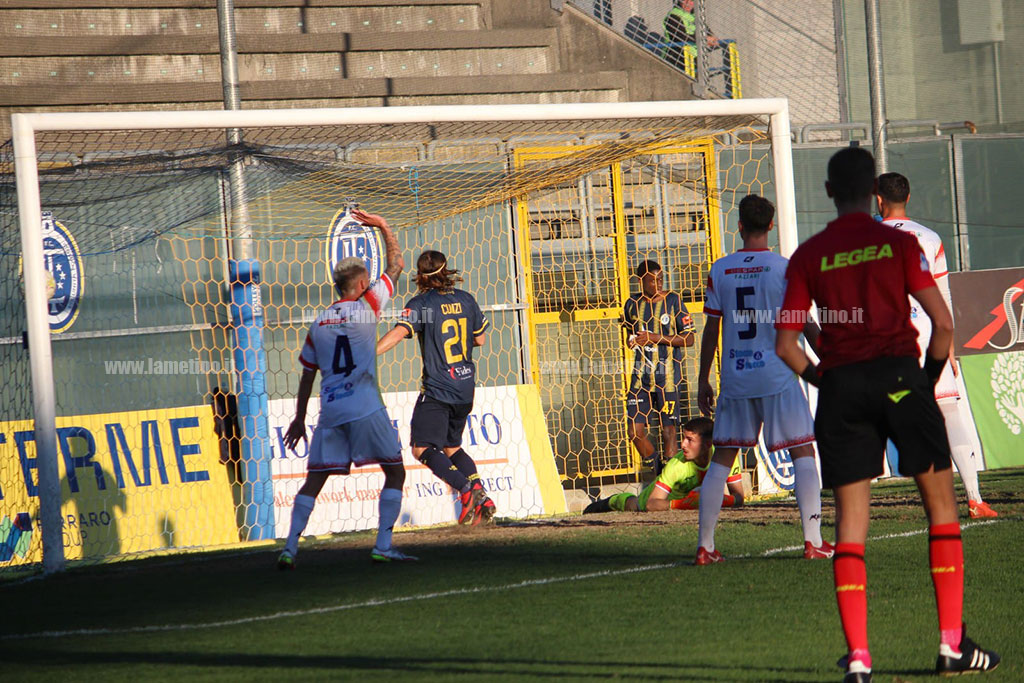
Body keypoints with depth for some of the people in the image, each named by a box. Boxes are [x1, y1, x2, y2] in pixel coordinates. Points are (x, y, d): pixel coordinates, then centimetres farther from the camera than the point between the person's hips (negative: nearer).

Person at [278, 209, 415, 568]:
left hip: (330, 413, 4)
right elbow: (396, 265, 11)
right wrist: (383, 227, 21)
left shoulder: (318, 323, 12)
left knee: (314, 480, 8)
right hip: (366, 410, -4)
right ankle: (383, 545, -2)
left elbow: (307, 375, 16)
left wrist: (299, 418, 23)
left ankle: (290, 547, -2)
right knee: (395, 472, 7)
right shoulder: (367, 306, 0)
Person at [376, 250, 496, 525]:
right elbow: (480, 339, 16)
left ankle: (466, 489, -21)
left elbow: (398, 333, -25)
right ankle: (482, 498, 6)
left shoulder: (420, 304, -10)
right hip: (465, 388, 7)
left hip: (437, 390, -6)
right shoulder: (466, 300, 7)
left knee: (422, 448, -4)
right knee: (452, 447, 20)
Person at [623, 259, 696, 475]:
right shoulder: (633, 304, 7)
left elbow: (688, 339, -6)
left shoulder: (673, 301, -4)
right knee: (635, 431, 1)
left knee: (668, 430, -3)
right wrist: (632, 340, 1)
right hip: (641, 375, 4)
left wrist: (656, 338, -14)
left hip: (668, 375, -4)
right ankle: (656, 470, 22)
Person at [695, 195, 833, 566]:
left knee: (722, 458, 10)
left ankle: (705, 546, 6)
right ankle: (813, 540, -5)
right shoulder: (784, 268, -6)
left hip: (734, 378, 3)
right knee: (803, 452, 4)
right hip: (777, 375, -3)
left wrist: (703, 381, 12)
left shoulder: (720, 270, 2)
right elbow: (805, 324, -5)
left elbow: (711, 329, 5)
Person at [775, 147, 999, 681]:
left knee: (850, 519, 5)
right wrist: (929, 378, 8)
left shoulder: (808, 256, 4)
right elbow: (942, 321, -6)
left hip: (840, 386, 2)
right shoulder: (899, 244, 0)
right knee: (941, 505, 10)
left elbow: (785, 343, 0)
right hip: (899, 375, -2)